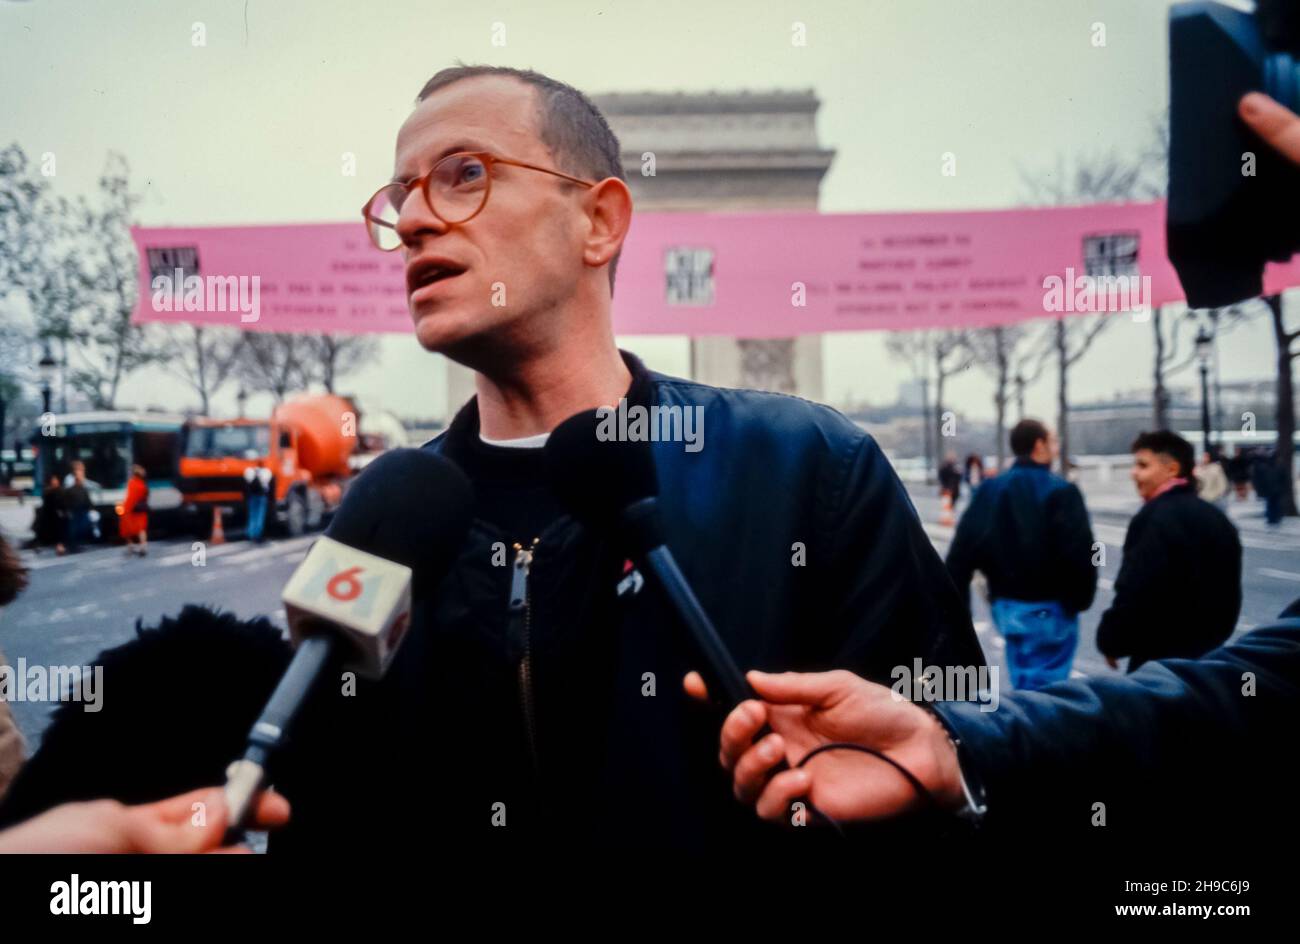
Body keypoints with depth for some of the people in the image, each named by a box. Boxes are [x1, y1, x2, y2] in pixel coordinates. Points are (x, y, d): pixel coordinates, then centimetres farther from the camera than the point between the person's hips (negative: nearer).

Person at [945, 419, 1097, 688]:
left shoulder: (988, 491, 4)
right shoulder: (1060, 492, -13)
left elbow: (961, 552, 1)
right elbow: (1079, 555, -18)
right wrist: (1080, 599, -1)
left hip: (1005, 606, 6)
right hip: (1048, 610, -6)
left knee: (1024, 684, 20)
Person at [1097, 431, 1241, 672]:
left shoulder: (1154, 518, -17)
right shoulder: (1216, 517, 13)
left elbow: (1134, 593, -22)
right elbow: (1227, 593, 17)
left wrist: (1111, 641, -8)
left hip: (1160, 658, -9)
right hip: (1207, 653, 9)